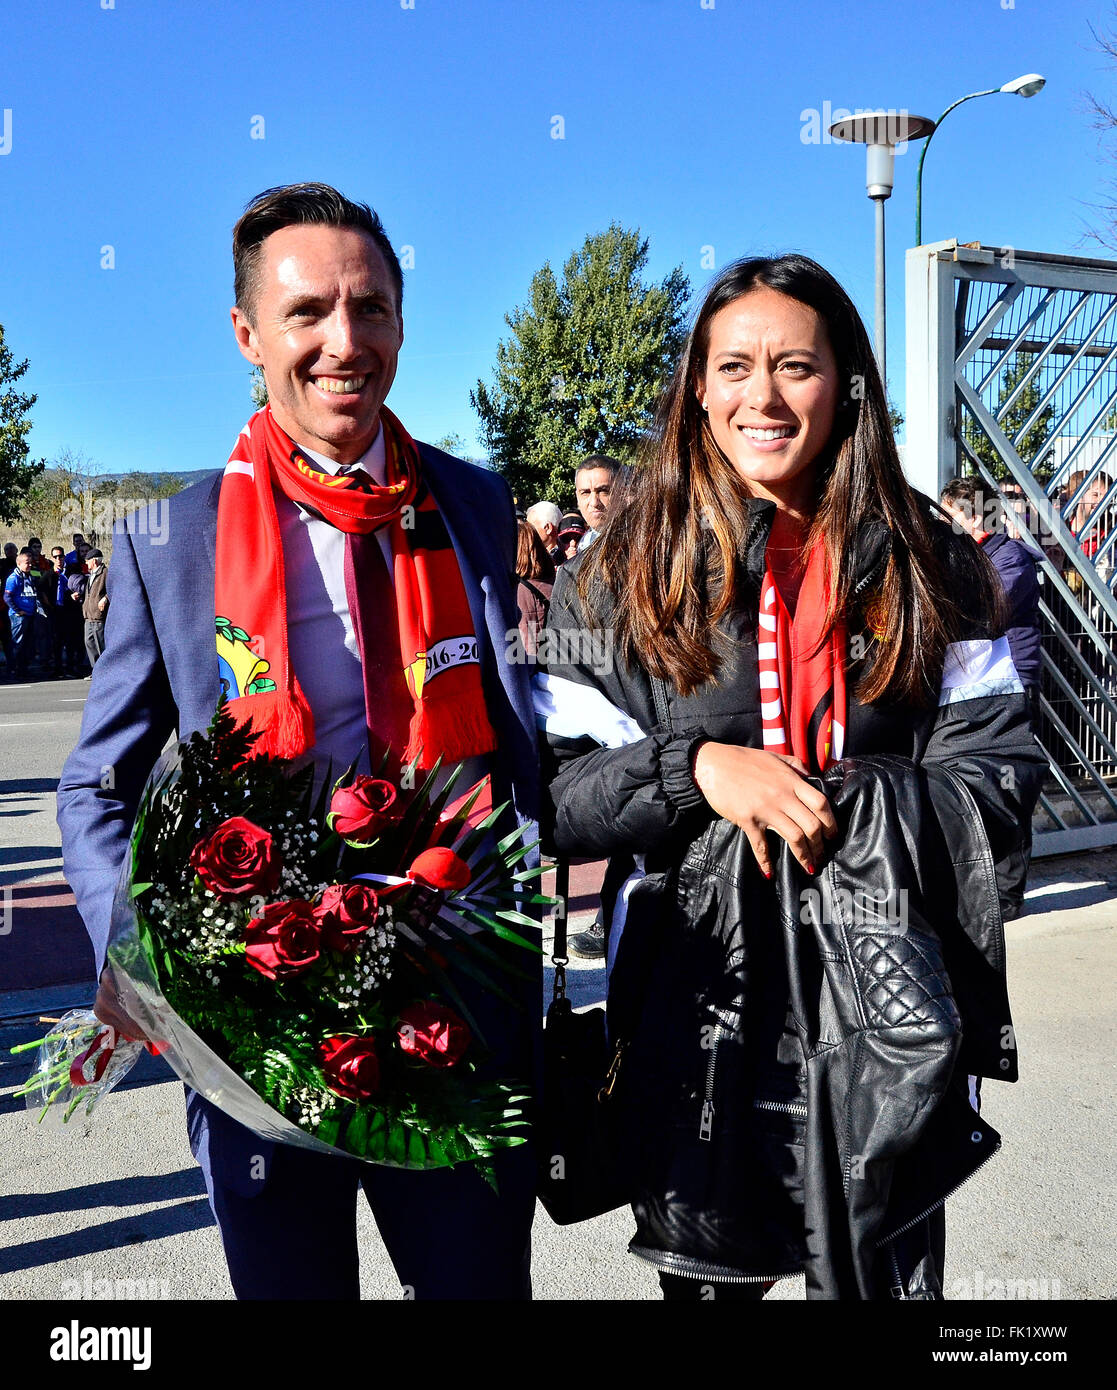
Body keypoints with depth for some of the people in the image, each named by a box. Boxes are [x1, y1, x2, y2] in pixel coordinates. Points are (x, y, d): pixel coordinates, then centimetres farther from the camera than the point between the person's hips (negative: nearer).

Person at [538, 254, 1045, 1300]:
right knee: (707, 1272, 15)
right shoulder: (621, 578, 0)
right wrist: (696, 770, -19)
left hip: (880, 1018, 1)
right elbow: (560, 798, -2)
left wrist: (844, 807, -17)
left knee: (886, 1278, 12)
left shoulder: (927, 570, 2)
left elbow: (998, 780, -2)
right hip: (693, 1012, 0)